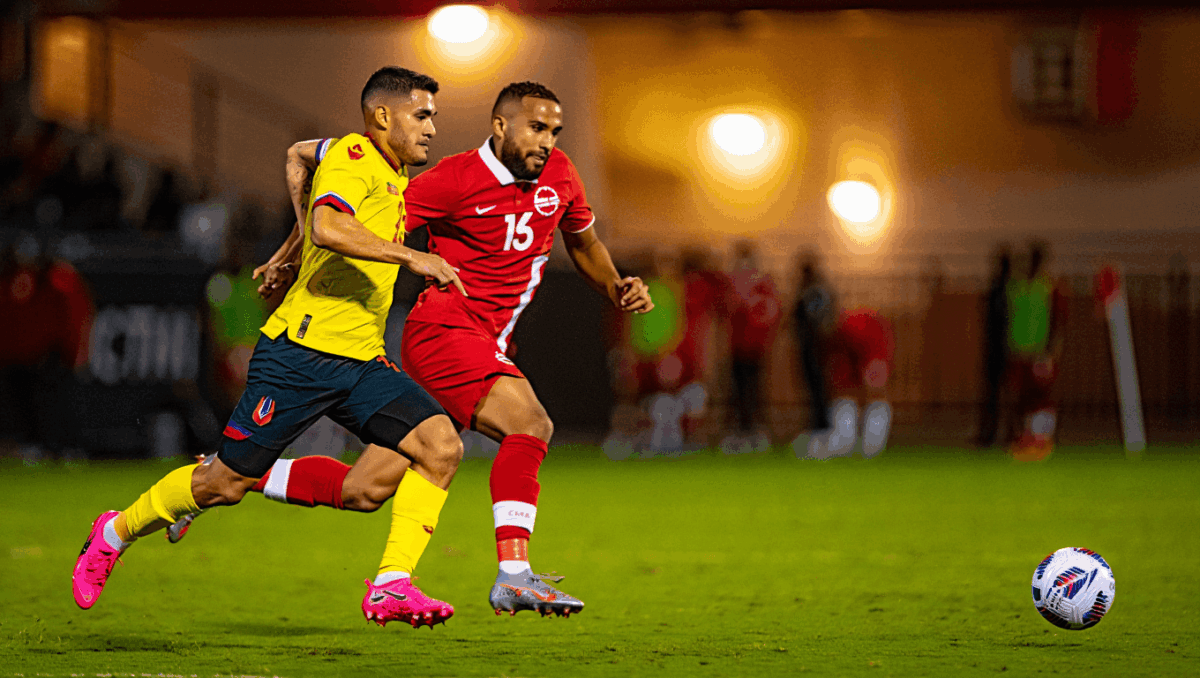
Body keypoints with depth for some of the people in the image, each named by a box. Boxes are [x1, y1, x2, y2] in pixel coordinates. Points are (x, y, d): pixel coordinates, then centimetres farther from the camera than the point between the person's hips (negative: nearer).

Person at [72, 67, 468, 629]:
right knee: (227, 482, 0)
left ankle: (391, 586, -16)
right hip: (302, 351, -8)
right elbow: (326, 228, -32)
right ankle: (114, 535, 25)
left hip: (362, 362, 8)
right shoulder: (350, 159, -11)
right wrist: (409, 256, -34)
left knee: (441, 445, -15)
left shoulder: (394, 177, 17)